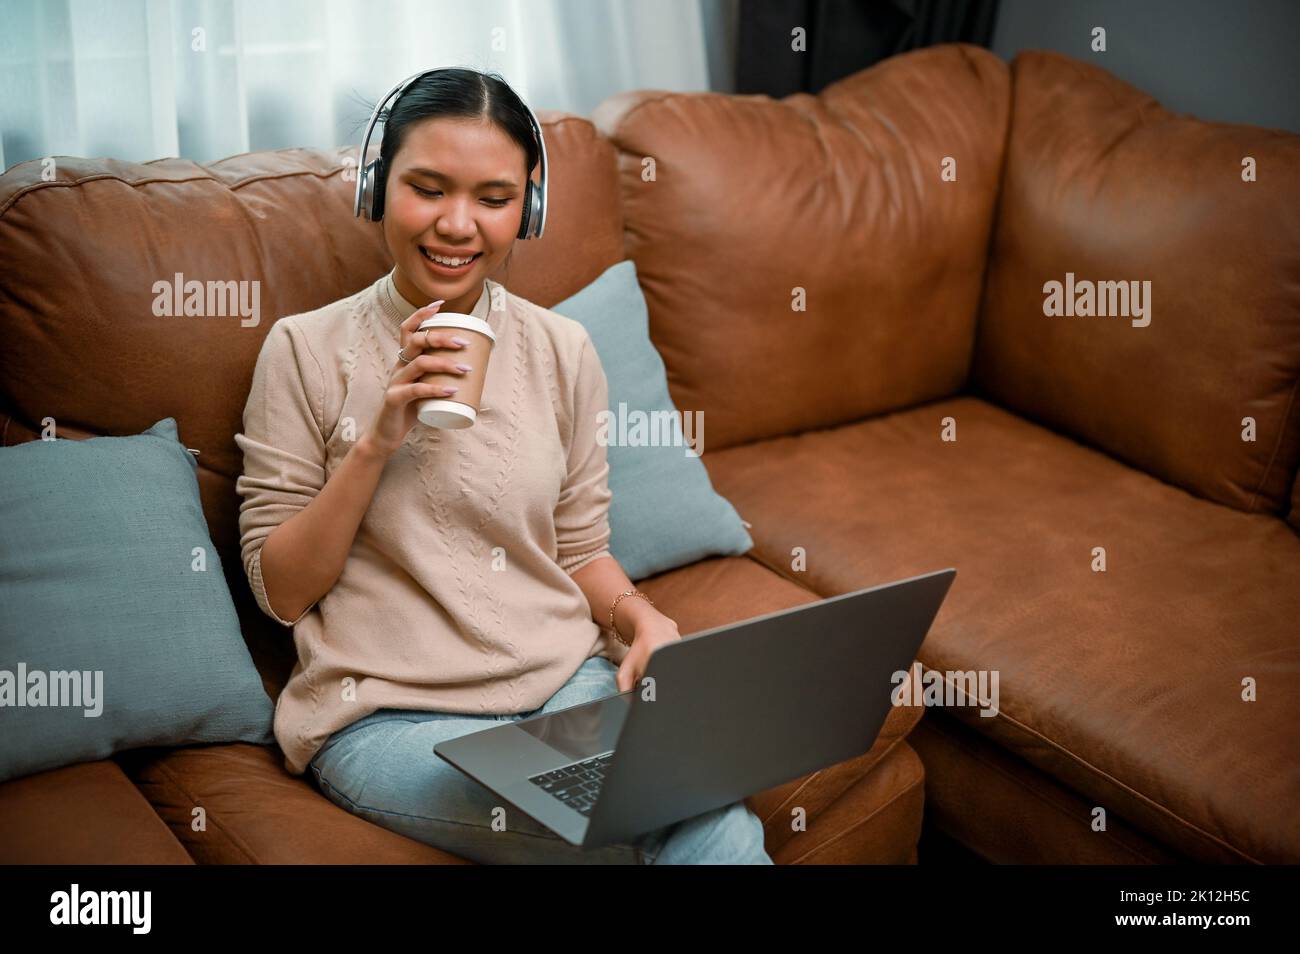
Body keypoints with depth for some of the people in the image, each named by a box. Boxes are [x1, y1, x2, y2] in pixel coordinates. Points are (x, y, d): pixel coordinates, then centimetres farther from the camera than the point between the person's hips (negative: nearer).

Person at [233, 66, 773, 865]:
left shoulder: (562, 350, 7)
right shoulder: (306, 350, -1)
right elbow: (281, 592, -2)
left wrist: (645, 620, -8)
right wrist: (376, 441, -14)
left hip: (567, 679, 3)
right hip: (389, 710, -3)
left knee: (720, 828, -27)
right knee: (667, 831, -25)